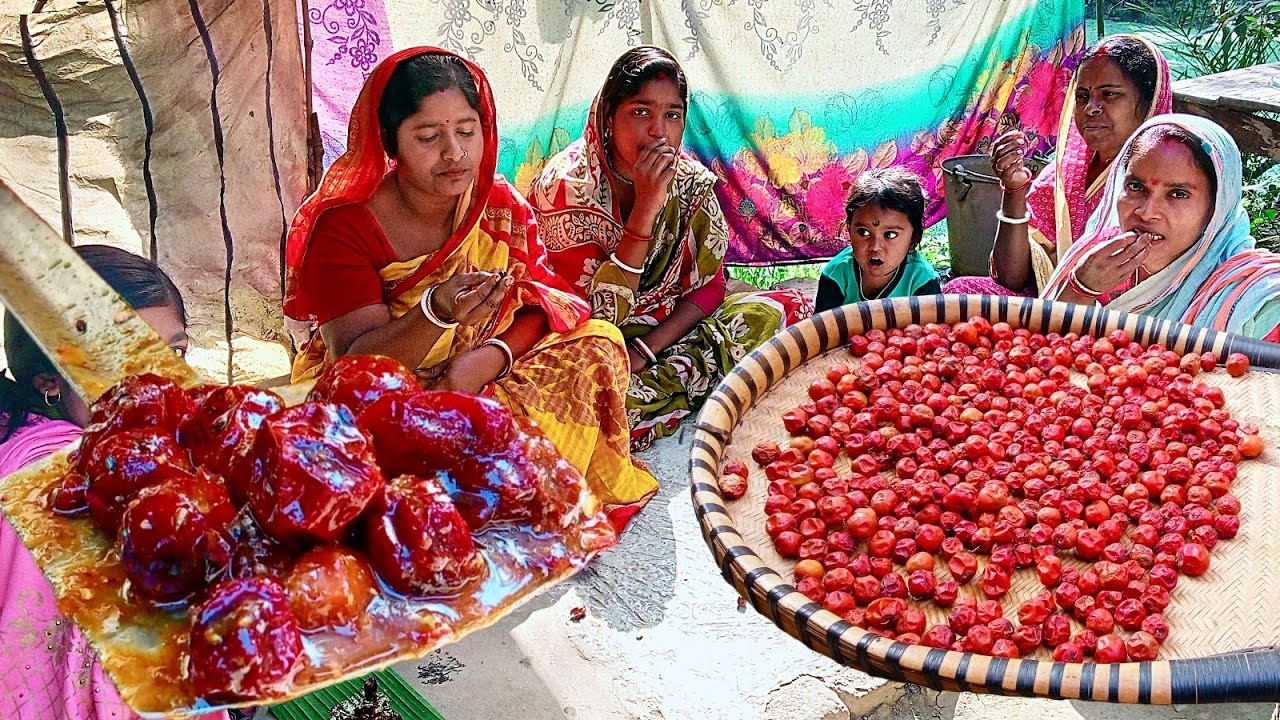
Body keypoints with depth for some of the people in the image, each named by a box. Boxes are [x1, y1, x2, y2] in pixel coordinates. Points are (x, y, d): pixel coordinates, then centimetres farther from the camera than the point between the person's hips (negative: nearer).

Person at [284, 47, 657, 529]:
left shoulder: (500, 204, -2)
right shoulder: (343, 226, -16)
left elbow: (546, 304, -6)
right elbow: (354, 359, -22)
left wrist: (491, 357, -27)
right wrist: (438, 312, -41)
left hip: (486, 380, 5)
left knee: (599, 345, -13)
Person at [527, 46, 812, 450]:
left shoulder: (691, 181, -5)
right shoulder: (566, 186, -19)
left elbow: (708, 287, -1)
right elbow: (598, 315, -23)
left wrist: (645, 350, -17)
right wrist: (646, 208, -31)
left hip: (670, 327, 5)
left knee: (789, 310, -10)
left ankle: (657, 382, -7)